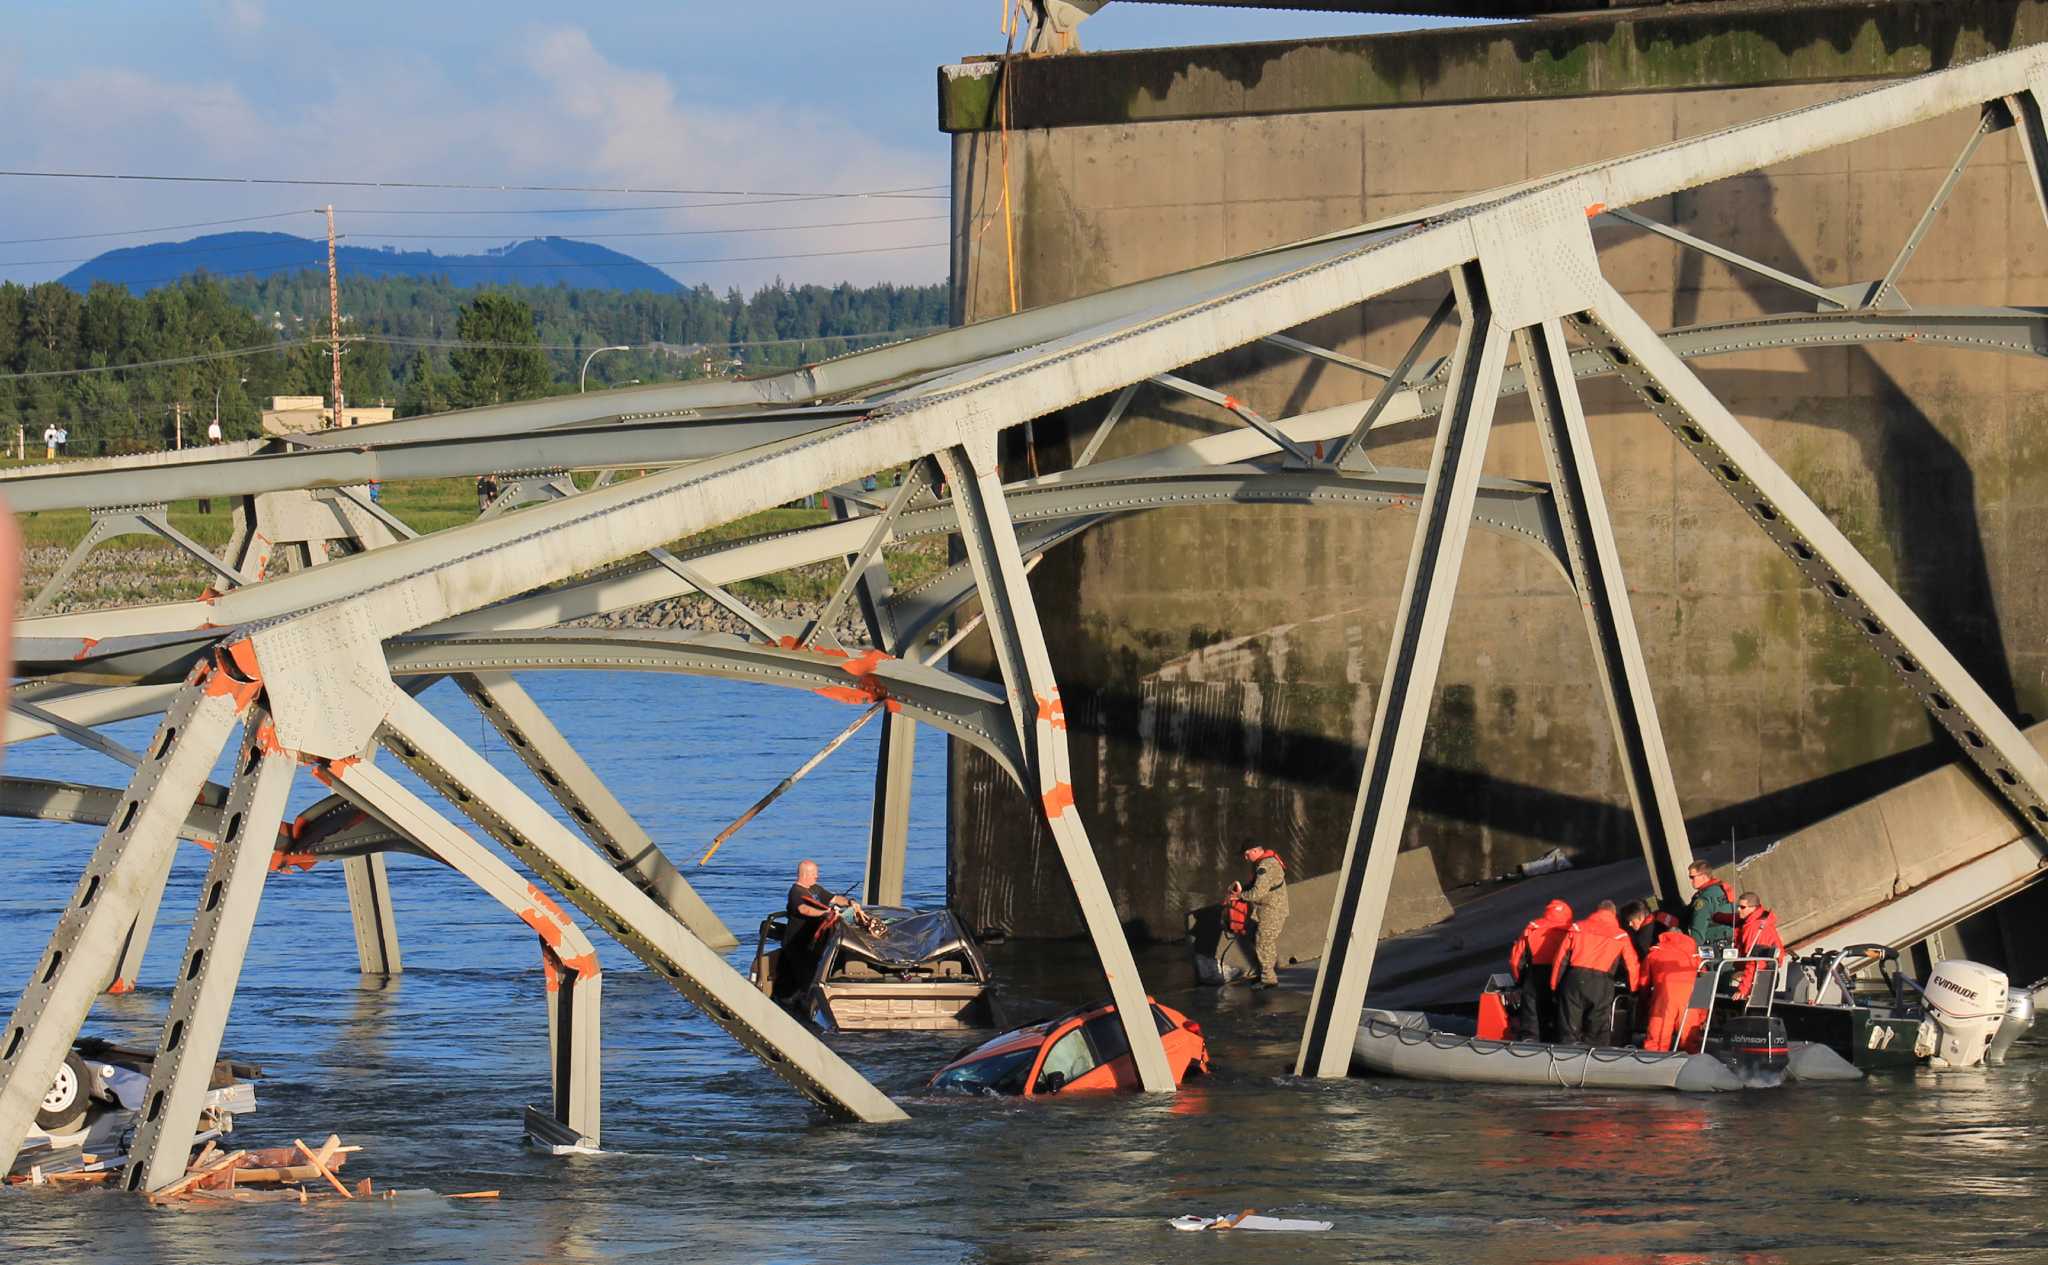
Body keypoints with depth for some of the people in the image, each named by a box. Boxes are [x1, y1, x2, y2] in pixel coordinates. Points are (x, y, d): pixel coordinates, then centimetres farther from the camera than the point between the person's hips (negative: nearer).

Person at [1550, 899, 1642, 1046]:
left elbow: (1562, 958, 8)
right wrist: (1633, 989, 25)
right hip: (1602, 985, -1)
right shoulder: (1621, 936, 10)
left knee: (1568, 1030, 3)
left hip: (1575, 979, 1)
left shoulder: (1577, 928, 12)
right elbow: (1632, 966, 11)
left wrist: (1554, 985, 10)